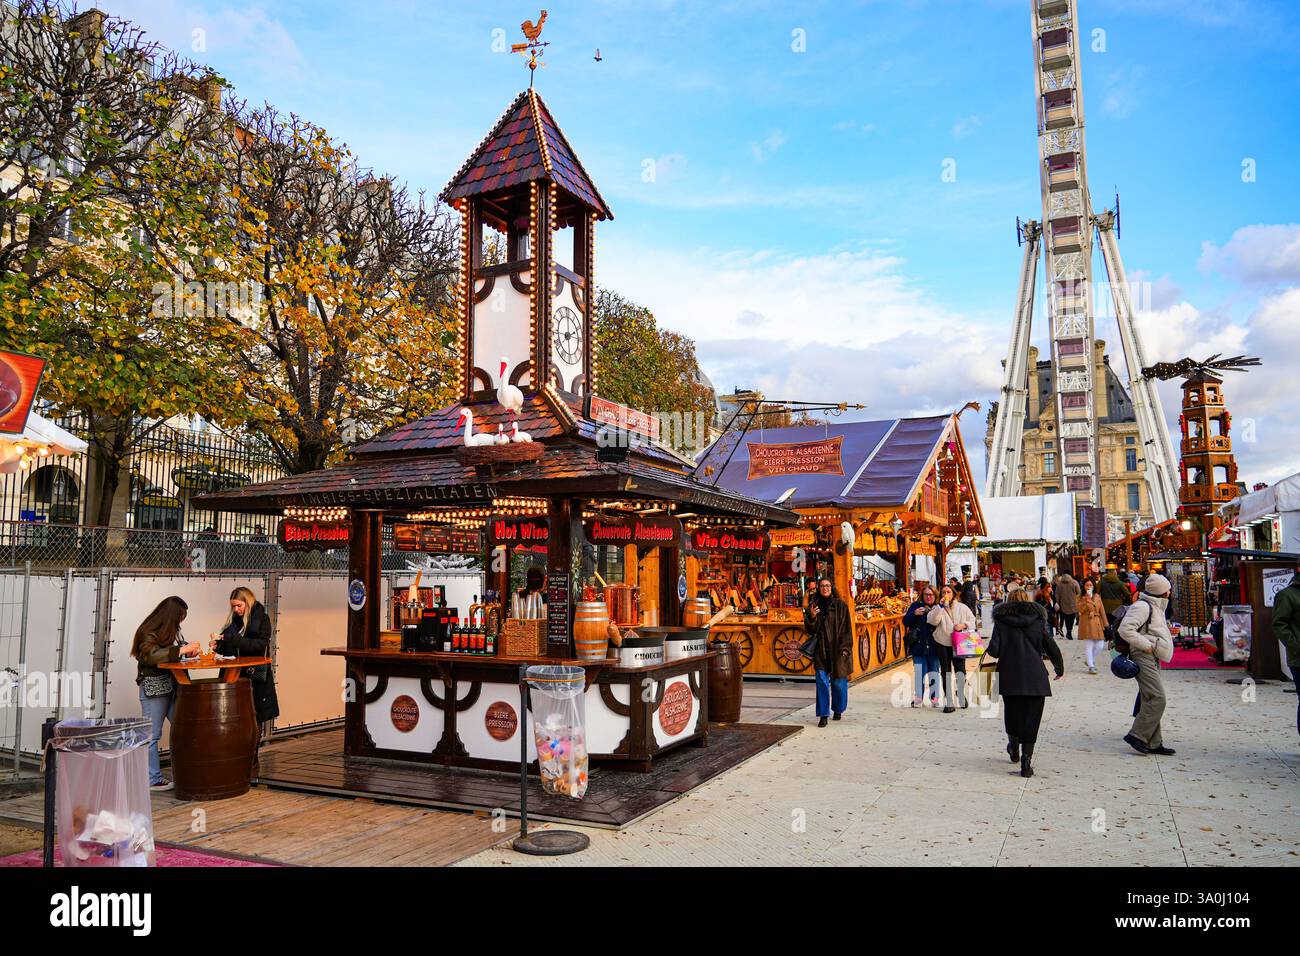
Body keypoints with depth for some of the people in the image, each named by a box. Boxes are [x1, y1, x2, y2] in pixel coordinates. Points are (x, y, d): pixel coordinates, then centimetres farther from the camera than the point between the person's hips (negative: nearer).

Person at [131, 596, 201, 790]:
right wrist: (182, 649, -27)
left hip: (172, 686, 7)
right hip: (153, 688, -7)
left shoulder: (171, 630, 11)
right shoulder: (148, 633, -11)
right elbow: (152, 655, -27)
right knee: (152, 735, 0)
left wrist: (189, 651, 6)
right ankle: (153, 779, 8)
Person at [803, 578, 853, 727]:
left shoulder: (841, 605, 0)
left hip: (837, 649, -1)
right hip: (821, 651, 2)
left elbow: (847, 629, -3)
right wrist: (812, 617, -13)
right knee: (822, 682, -4)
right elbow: (809, 630, 7)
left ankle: (838, 710, 28)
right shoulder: (813, 606, 7)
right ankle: (823, 715, 0)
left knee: (838, 682, 6)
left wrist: (845, 648, -11)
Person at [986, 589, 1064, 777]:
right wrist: (1059, 668, 21)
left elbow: (993, 650, -7)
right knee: (1031, 718, 3)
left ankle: (1014, 748, 34)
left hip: (1009, 676, 0)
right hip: (1035, 677, 0)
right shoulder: (1038, 619, 6)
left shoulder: (1001, 620, 3)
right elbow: (1051, 647, 6)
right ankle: (1026, 760, -2)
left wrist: (989, 651, 15)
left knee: (1011, 712, 19)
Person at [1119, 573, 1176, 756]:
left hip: (1151, 659, 10)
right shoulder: (1143, 606, -13)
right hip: (1144, 658, -10)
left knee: (1151, 700, 10)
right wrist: (1147, 645, -20)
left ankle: (1153, 743, 13)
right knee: (1157, 699, -15)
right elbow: (1125, 629, -23)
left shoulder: (1155, 607, 20)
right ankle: (1137, 735, -12)